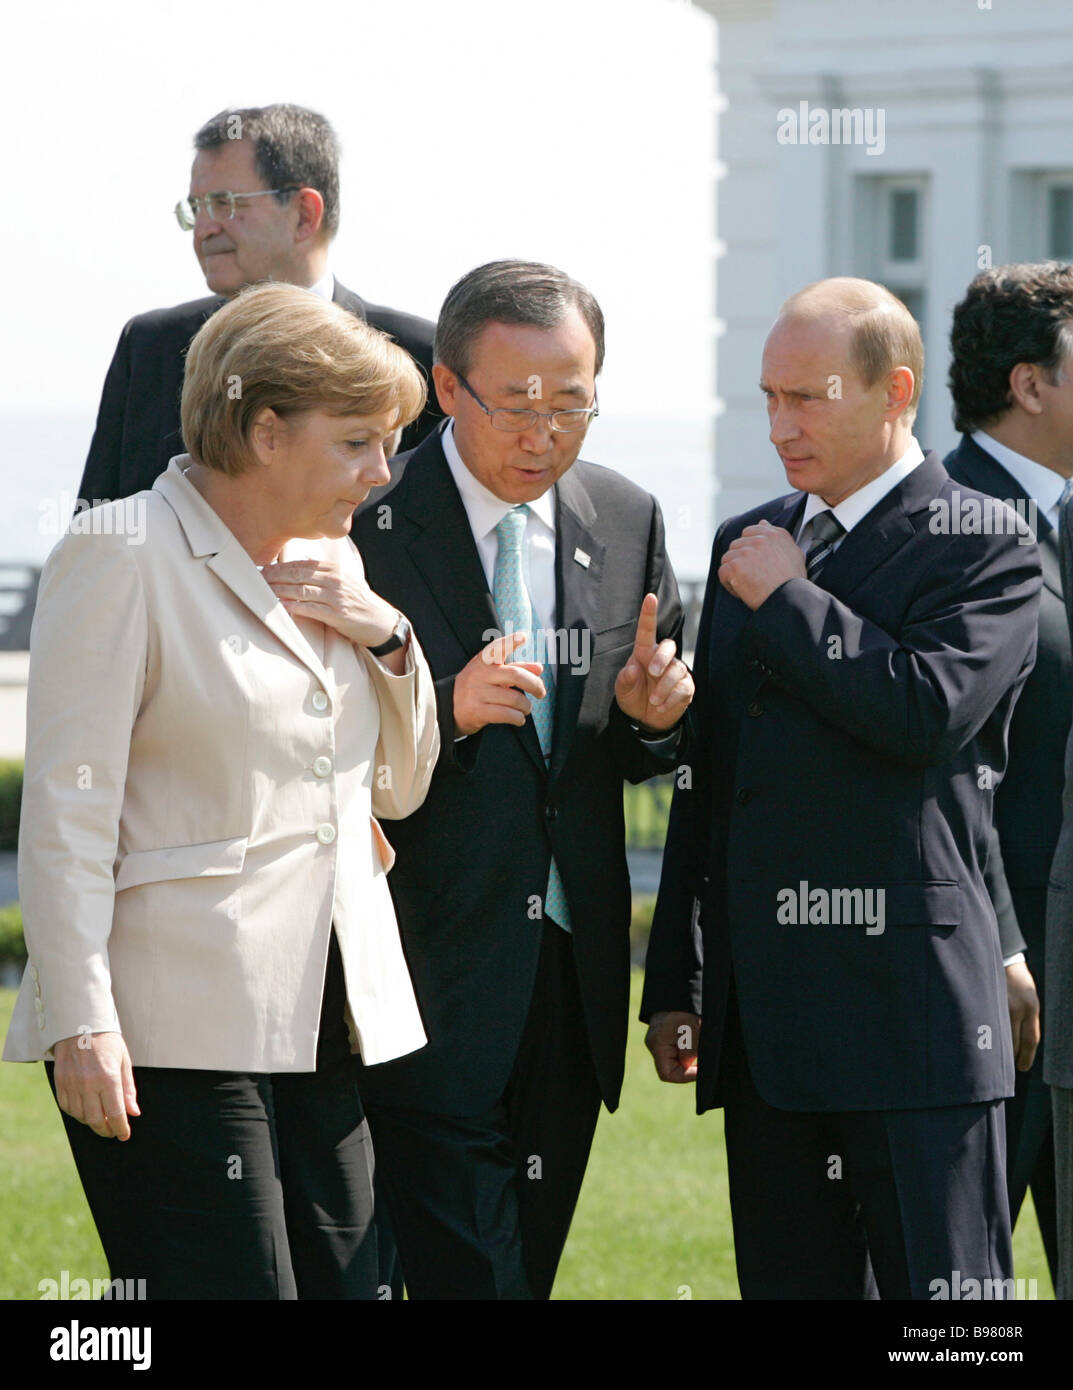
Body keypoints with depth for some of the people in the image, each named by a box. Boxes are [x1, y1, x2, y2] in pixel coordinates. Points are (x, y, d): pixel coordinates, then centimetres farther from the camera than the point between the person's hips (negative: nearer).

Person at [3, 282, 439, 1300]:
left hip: (319, 1025, 8)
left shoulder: (329, 561, 16)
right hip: (172, 1039, -8)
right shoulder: (122, 554, -7)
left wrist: (386, 636, 5)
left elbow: (400, 788, 24)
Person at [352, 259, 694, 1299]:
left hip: (574, 974, 6)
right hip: (432, 972, -6)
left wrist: (653, 715, -8)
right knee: (467, 1278, -10)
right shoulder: (368, 525, -10)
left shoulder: (626, 521, 8)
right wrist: (447, 712, -26)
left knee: (529, 1264, 12)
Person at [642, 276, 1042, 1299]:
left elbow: (926, 710, -21)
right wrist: (675, 985, 16)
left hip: (910, 1010, -6)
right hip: (764, 1016, 7)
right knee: (788, 1280, 7)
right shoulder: (750, 545, 17)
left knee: (940, 1288, -6)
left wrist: (787, 600, -9)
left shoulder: (985, 545, -3)